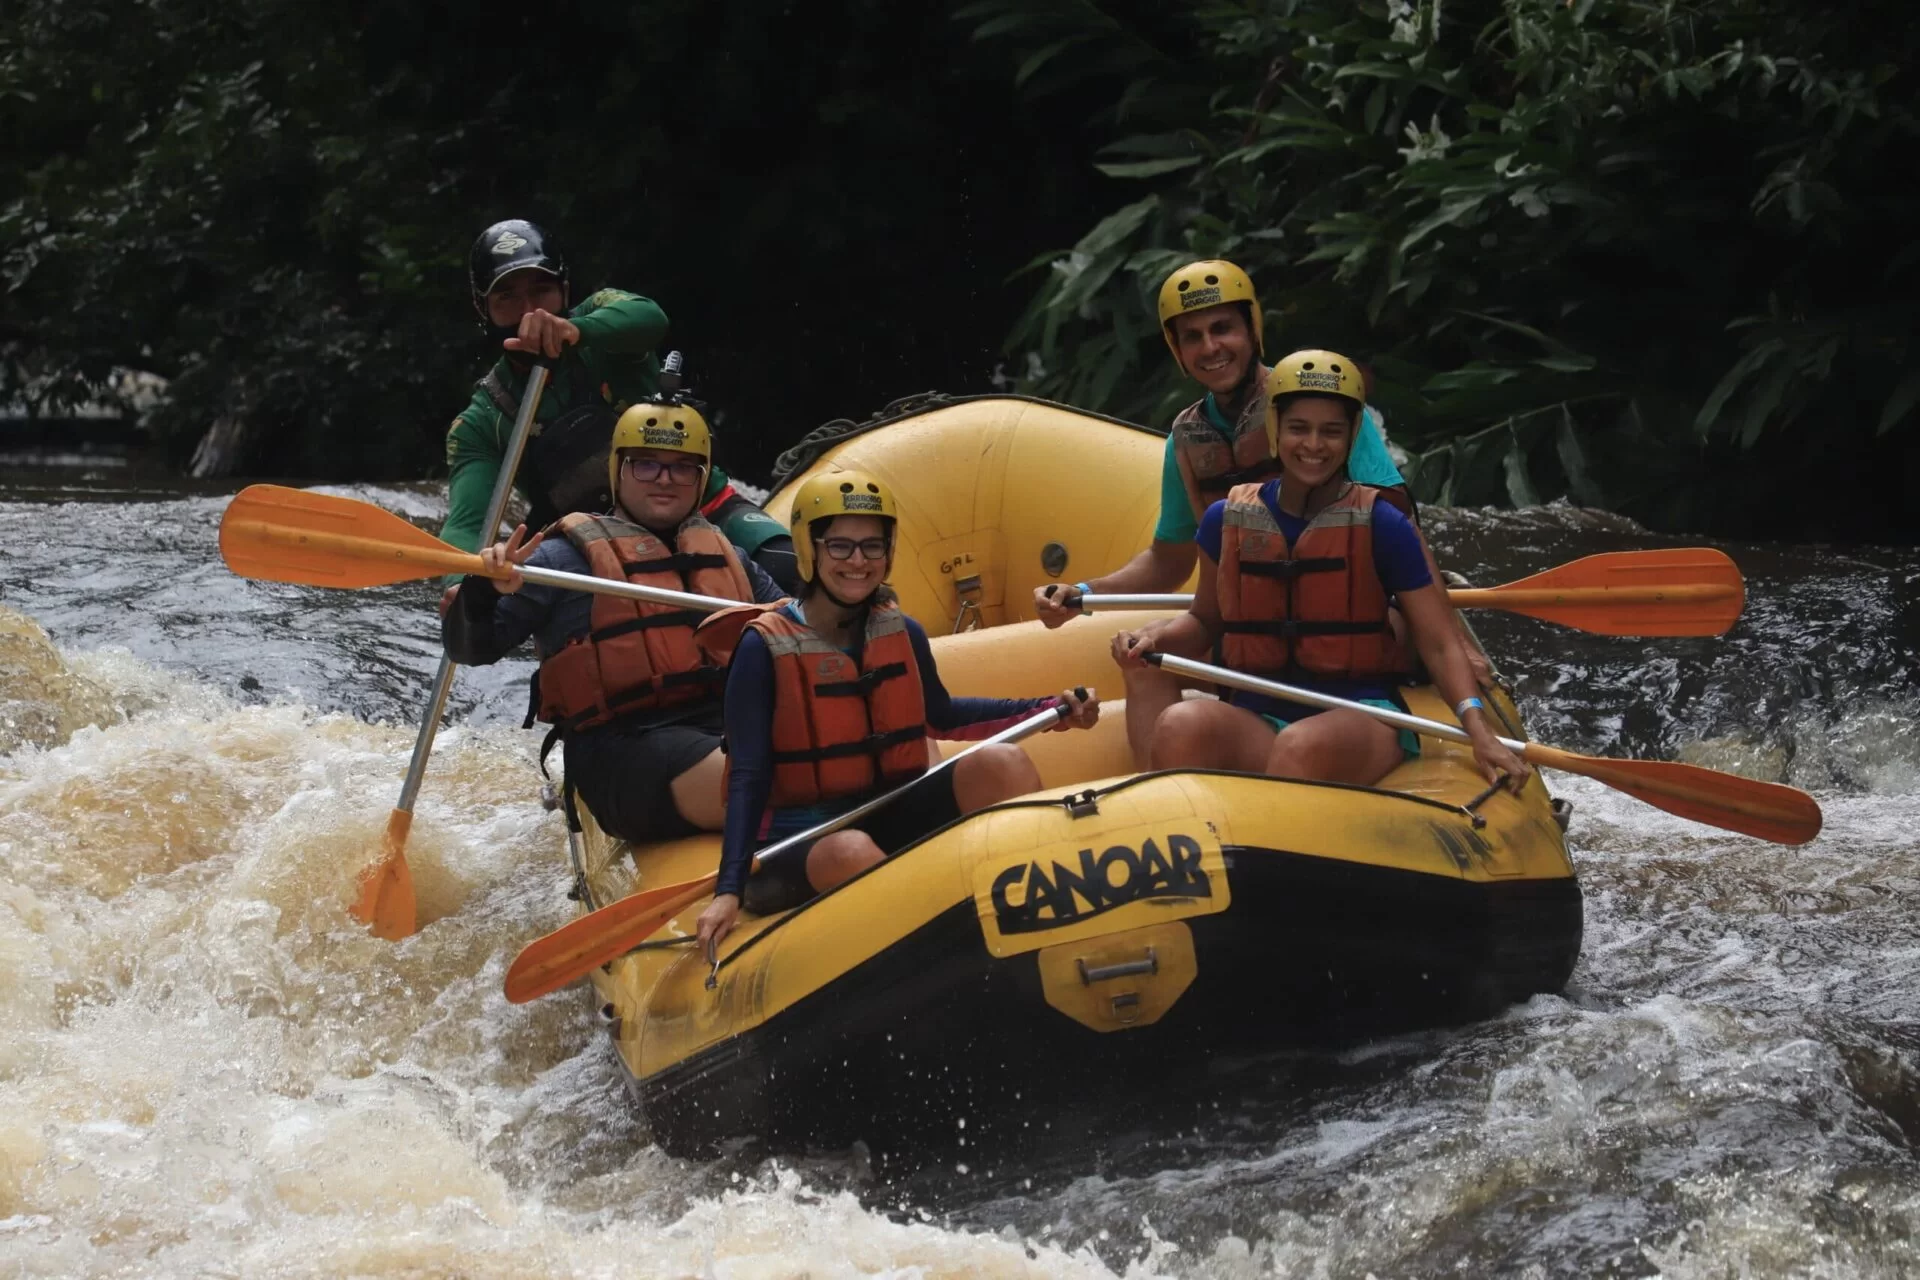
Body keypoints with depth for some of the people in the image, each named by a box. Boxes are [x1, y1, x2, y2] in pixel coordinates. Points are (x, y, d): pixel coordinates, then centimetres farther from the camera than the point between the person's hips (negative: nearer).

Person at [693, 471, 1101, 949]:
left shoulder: (903, 635, 5)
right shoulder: (765, 648, -10)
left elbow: (941, 715, 24)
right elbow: (749, 778, -12)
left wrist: (1050, 709, 14)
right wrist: (729, 891, -22)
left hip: (892, 818, 5)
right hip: (800, 838, -5)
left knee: (1001, 764, -17)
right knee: (852, 854, -40)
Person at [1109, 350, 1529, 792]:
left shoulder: (1381, 526, 1)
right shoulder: (1227, 520, 10)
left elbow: (1440, 644, -1)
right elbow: (1205, 621, 24)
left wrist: (1479, 732, -17)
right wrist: (1153, 637, 1)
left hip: (1360, 718, -3)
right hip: (1256, 719, 3)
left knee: (1304, 746, -39)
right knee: (1180, 726, -32)